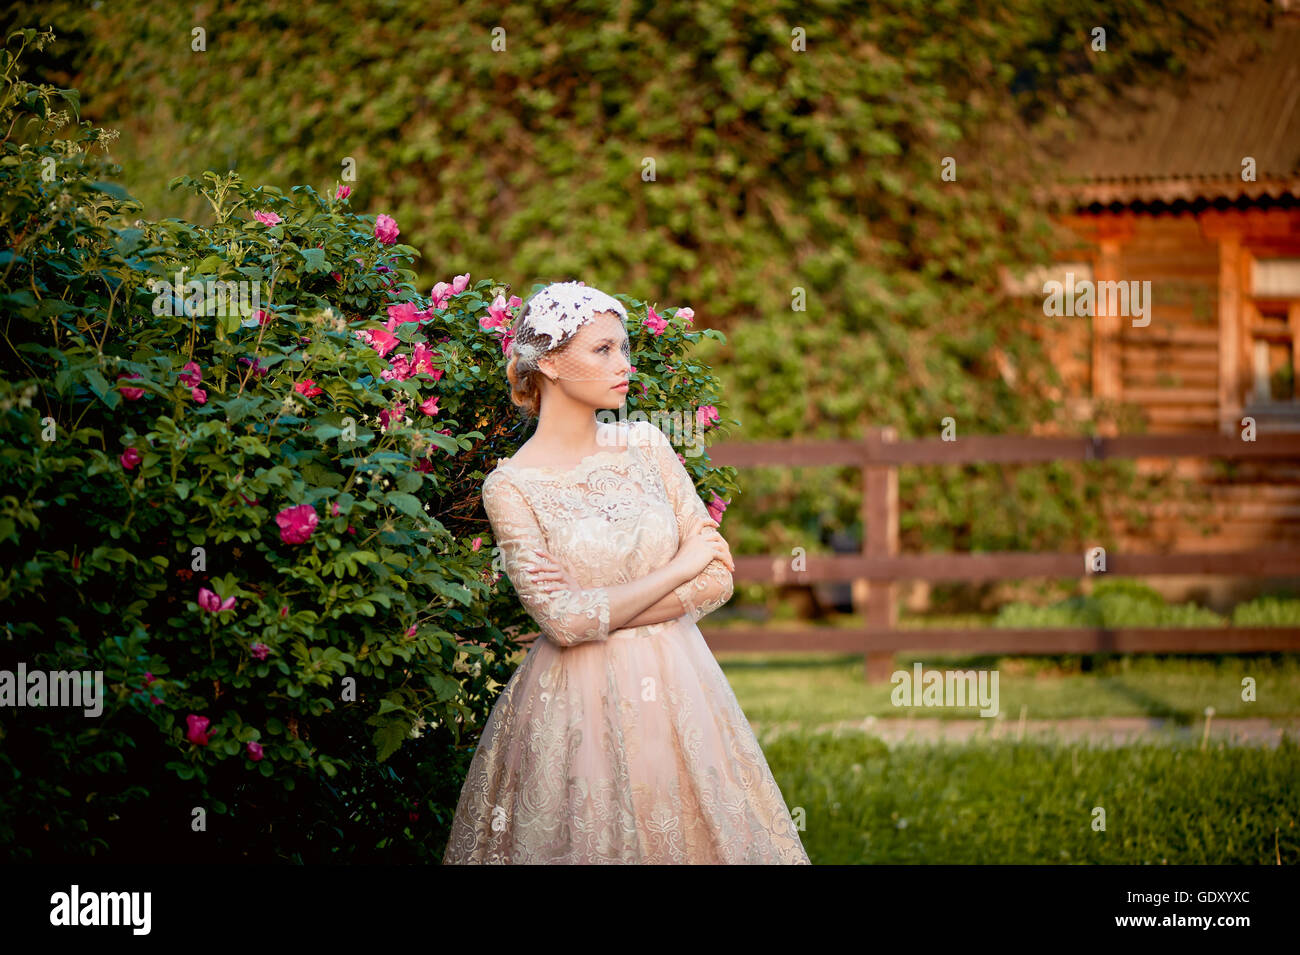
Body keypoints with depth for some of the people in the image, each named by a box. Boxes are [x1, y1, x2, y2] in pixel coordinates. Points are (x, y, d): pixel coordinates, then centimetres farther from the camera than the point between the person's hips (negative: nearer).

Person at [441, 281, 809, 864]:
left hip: (678, 685, 4)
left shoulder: (645, 445, 5)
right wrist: (680, 567, -9)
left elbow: (717, 580, 1)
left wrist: (603, 618, -11)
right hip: (579, 702, -4)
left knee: (694, 835, 7)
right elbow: (563, 620, -15)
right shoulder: (512, 486, -7)